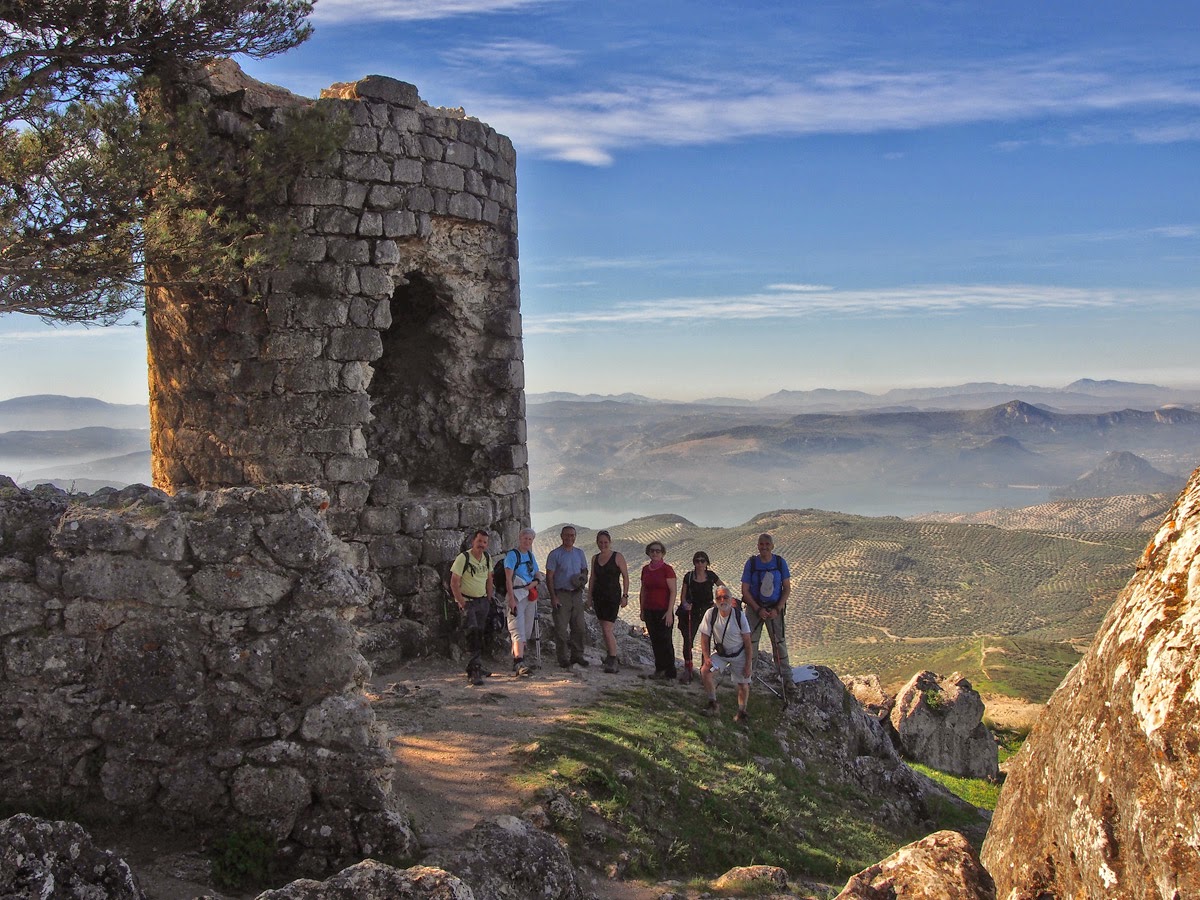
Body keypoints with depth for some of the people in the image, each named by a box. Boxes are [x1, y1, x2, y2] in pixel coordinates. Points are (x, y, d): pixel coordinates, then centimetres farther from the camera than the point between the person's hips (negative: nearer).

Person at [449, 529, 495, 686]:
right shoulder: (463, 558, -14)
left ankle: (475, 669, 16)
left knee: (479, 634, 7)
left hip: (482, 601, 6)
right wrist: (461, 603, -17)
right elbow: (454, 583, -14)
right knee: (473, 631, -20)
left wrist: (489, 598, 12)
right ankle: (475, 669, -24)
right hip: (467, 601, -6)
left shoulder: (487, 558, 7)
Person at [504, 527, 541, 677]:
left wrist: (535, 582, -2)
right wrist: (511, 599, -22)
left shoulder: (531, 556, 16)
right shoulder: (512, 555, -7)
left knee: (526, 630, 12)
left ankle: (517, 661, 23)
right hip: (516, 596, -8)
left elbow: (536, 576, 22)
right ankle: (519, 664, -25)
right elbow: (508, 578, -14)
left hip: (530, 596, 8)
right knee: (518, 630, -16)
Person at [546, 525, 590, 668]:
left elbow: (585, 570, 24)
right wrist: (553, 597, -12)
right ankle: (563, 659, 1)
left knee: (580, 627, 5)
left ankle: (577, 655, 15)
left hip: (576, 593, 5)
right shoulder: (555, 554, -3)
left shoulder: (580, 553, 13)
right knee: (561, 628, -5)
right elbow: (549, 577, -5)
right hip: (561, 594, -5)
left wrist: (583, 579, -1)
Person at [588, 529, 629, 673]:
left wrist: (625, 596, -10)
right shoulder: (595, 558, 11)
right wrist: (589, 596, 12)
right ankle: (609, 654, 23)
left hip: (613, 596, -6)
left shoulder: (617, 557, -5)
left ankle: (613, 662, -14)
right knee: (604, 629, 11)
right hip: (598, 596, 6)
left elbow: (625, 577, -5)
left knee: (607, 629, -14)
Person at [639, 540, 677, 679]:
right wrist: (642, 610, 14)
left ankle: (670, 673, -1)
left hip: (663, 611, -5)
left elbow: (673, 591, -9)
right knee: (655, 641, 7)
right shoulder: (645, 569, 10)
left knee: (665, 642, -6)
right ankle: (659, 669, 14)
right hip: (649, 610, 5)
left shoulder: (667, 569, -7)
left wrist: (669, 612, -14)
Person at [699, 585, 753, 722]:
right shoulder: (710, 614, -15)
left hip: (739, 655, -1)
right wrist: (706, 658, -19)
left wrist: (748, 664, -12)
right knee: (705, 671, -23)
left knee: (743, 686, -6)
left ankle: (741, 711, 19)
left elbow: (747, 642, -10)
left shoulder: (739, 615, -16)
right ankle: (713, 703, -7)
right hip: (719, 653, 1)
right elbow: (704, 638, -7)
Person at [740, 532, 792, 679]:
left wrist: (777, 609, -11)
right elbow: (745, 590, -5)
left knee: (779, 642, 3)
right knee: (750, 641, 0)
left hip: (775, 608, 0)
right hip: (754, 607, 0)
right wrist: (758, 610, -13)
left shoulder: (780, 562, -4)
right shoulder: (751, 562, -7)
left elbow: (787, 588, 0)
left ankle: (786, 676, 13)